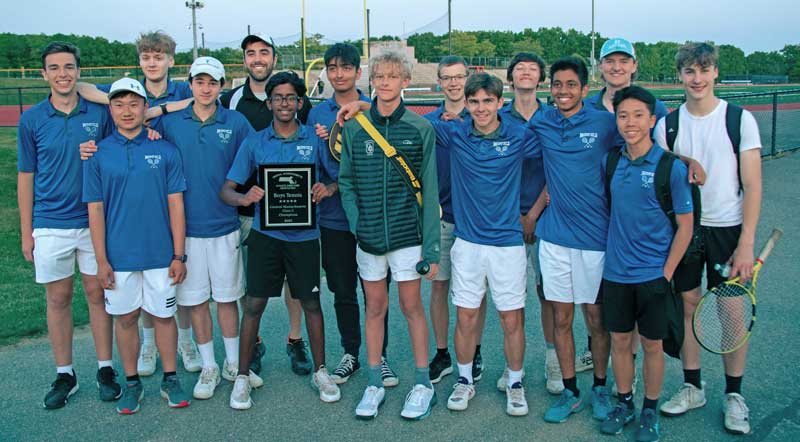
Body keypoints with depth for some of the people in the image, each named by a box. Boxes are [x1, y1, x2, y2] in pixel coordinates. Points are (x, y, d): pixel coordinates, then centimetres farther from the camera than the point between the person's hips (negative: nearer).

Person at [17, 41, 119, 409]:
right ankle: (64, 375, 21)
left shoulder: (100, 112, -1)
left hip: (95, 221, 0)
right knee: (58, 298, 8)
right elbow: (26, 177, 3)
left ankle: (105, 369, 20)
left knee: (97, 294, 8)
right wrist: (26, 232, 2)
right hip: (50, 225, 1)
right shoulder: (32, 119, 0)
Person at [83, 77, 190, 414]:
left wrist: (179, 255, -4)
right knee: (125, 317, 11)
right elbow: (95, 209, 0)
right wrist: (101, 260, -4)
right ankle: (132, 383, 28)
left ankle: (170, 379, 26)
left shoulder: (165, 150, -1)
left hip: (160, 254, 0)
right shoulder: (98, 154, 0)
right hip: (118, 256, 1)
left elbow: (176, 205, -1)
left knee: (163, 315, 10)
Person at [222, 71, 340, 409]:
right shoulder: (254, 142, 3)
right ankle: (243, 376, 15)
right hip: (266, 233, 0)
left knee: (311, 303, 9)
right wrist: (244, 198, -23)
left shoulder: (314, 140, 3)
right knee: (254, 304, 1)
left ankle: (320, 371, 24)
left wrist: (328, 189, -18)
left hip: (304, 234, 0)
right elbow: (226, 189, 0)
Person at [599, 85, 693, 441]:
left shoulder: (671, 167, -11)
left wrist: (667, 273, -10)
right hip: (616, 271, 3)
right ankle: (624, 403, 32)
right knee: (619, 341, 13)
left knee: (652, 345, 10)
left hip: (653, 274, -3)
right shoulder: (610, 162, 0)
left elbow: (685, 225, -7)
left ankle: (650, 410, 28)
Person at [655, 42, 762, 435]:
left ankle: (734, 395, 19)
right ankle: (692, 387, 24)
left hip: (728, 229, -2)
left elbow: (752, 186, -8)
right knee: (687, 306, 8)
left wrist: (746, 244, -12)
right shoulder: (667, 123, 1)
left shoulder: (740, 119, -6)